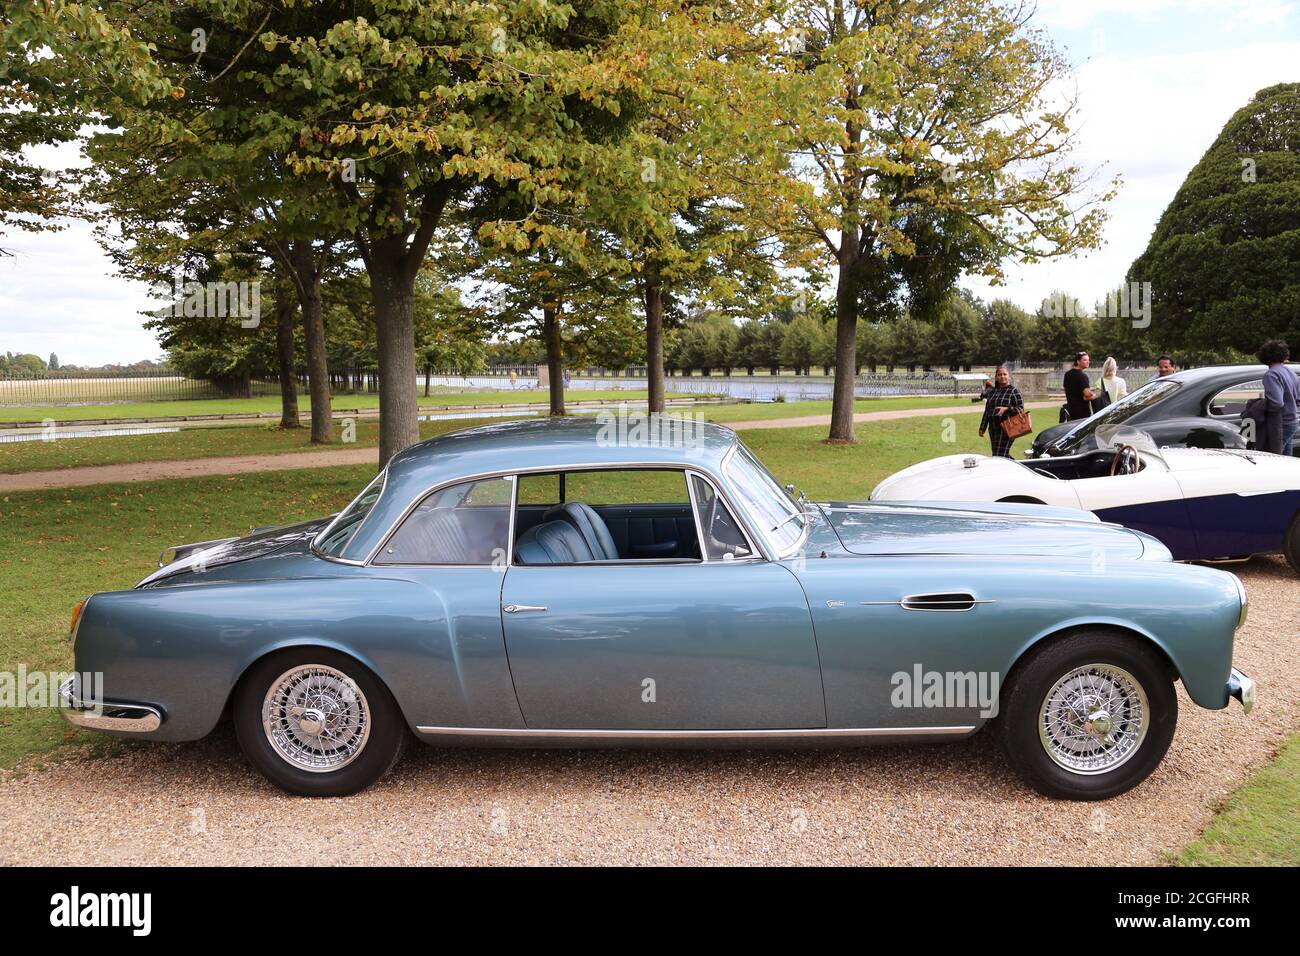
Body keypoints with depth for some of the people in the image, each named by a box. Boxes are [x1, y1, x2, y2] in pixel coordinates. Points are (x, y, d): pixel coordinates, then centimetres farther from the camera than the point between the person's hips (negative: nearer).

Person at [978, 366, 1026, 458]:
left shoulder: (1014, 391, -3)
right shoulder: (992, 391, 15)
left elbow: (1021, 409, -7)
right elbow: (987, 410, 19)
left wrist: (1006, 409, -23)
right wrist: (982, 428, 17)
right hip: (993, 428, 7)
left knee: (1000, 456, -12)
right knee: (1004, 456, 12)